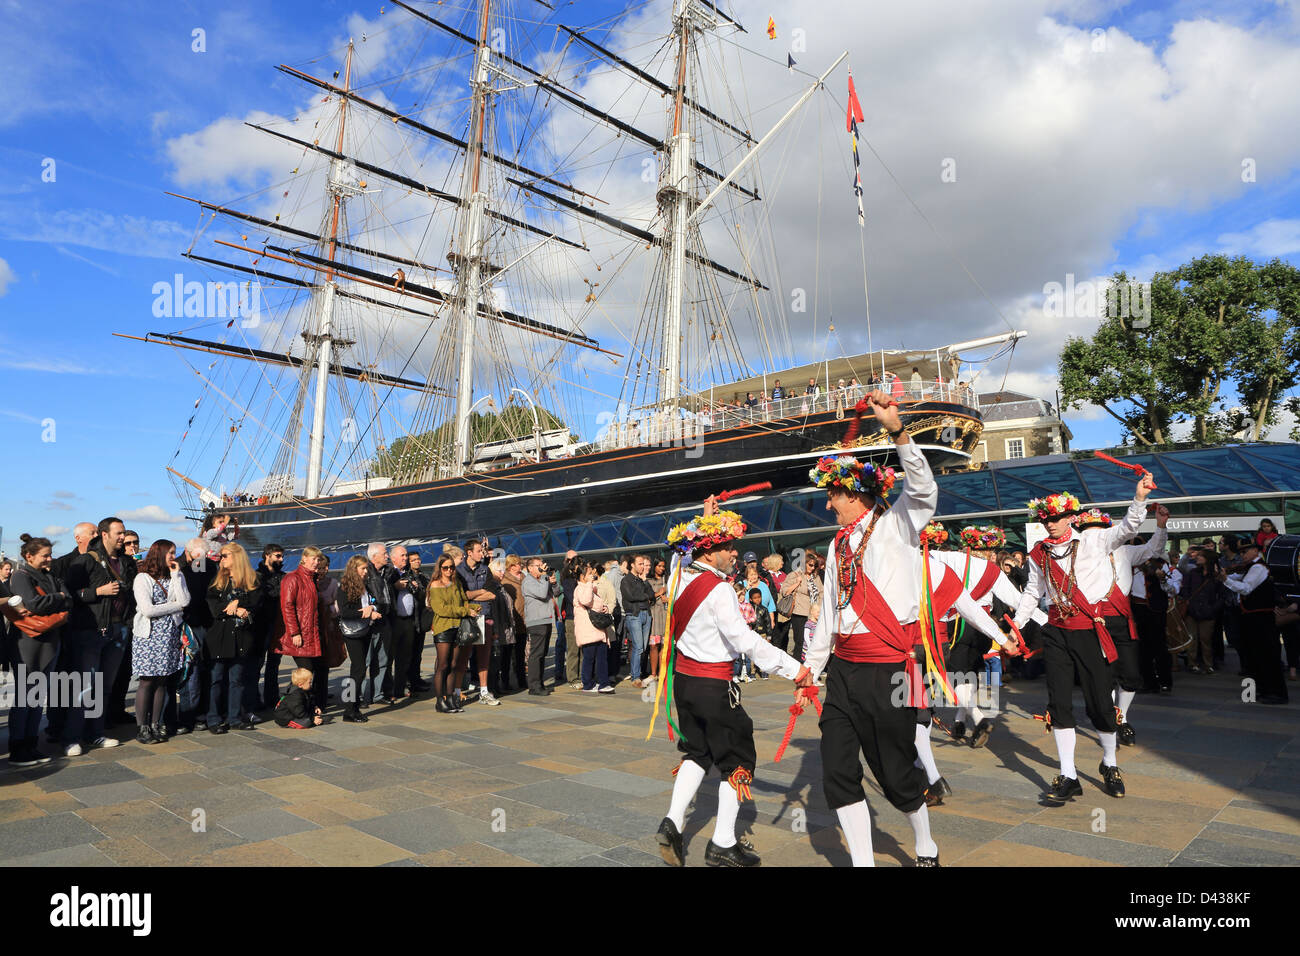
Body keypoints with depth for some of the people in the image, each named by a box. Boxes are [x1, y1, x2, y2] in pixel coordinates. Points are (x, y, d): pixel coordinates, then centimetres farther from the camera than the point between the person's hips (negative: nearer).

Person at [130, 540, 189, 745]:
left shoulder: (177, 577, 12)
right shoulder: (143, 578, -4)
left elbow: (185, 601, -5)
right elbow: (148, 610, -13)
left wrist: (176, 575, -3)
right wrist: (176, 606, -4)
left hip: (169, 635, 5)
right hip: (149, 634, -5)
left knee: (162, 681, 7)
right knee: (147, 681, -4)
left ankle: (156, 724, 13)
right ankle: (142, 727, 4)